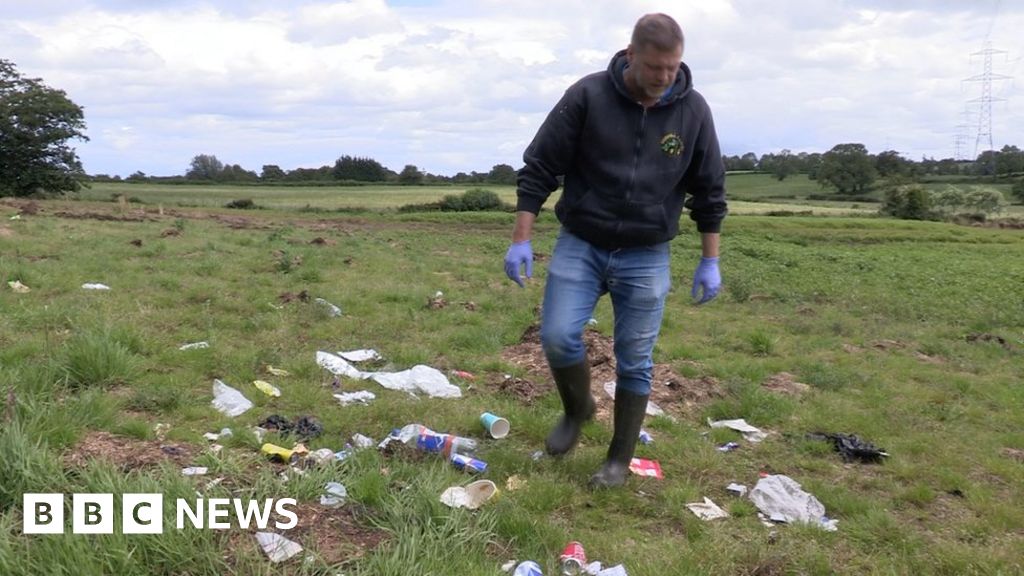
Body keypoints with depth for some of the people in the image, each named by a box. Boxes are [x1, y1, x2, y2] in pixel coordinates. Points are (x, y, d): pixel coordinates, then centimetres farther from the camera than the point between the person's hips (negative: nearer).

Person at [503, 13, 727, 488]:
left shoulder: (693, 111, -5)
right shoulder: (587, 96, -11)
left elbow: (709, 191, 4)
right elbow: (538, 168, -7)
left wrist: (710, 261, 3)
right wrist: (521, 240, -10)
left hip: (647, 257, 1)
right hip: (579, 245, 0)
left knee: (635, 362, 3)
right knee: (558, 336, -11)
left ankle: (620, 459, 20)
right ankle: (577, 408, 21)